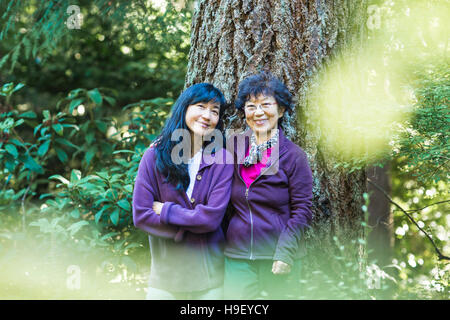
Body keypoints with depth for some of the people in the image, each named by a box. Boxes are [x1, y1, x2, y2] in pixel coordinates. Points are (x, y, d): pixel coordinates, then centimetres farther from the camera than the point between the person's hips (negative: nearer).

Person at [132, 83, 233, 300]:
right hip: (166, 272, 0)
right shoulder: (155, 155, -4)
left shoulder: (222, 159, -5)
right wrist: (189, 228, -11)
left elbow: (213, 216, -14)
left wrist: (166, 211, -11)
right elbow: (141, 216, -9)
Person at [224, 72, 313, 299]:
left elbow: (302, 210, -5)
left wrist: (285, 253, -13)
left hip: (278, 258, -2)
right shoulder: (232, 147, 6)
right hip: (237, 256, 2)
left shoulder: (293, 156, -3)